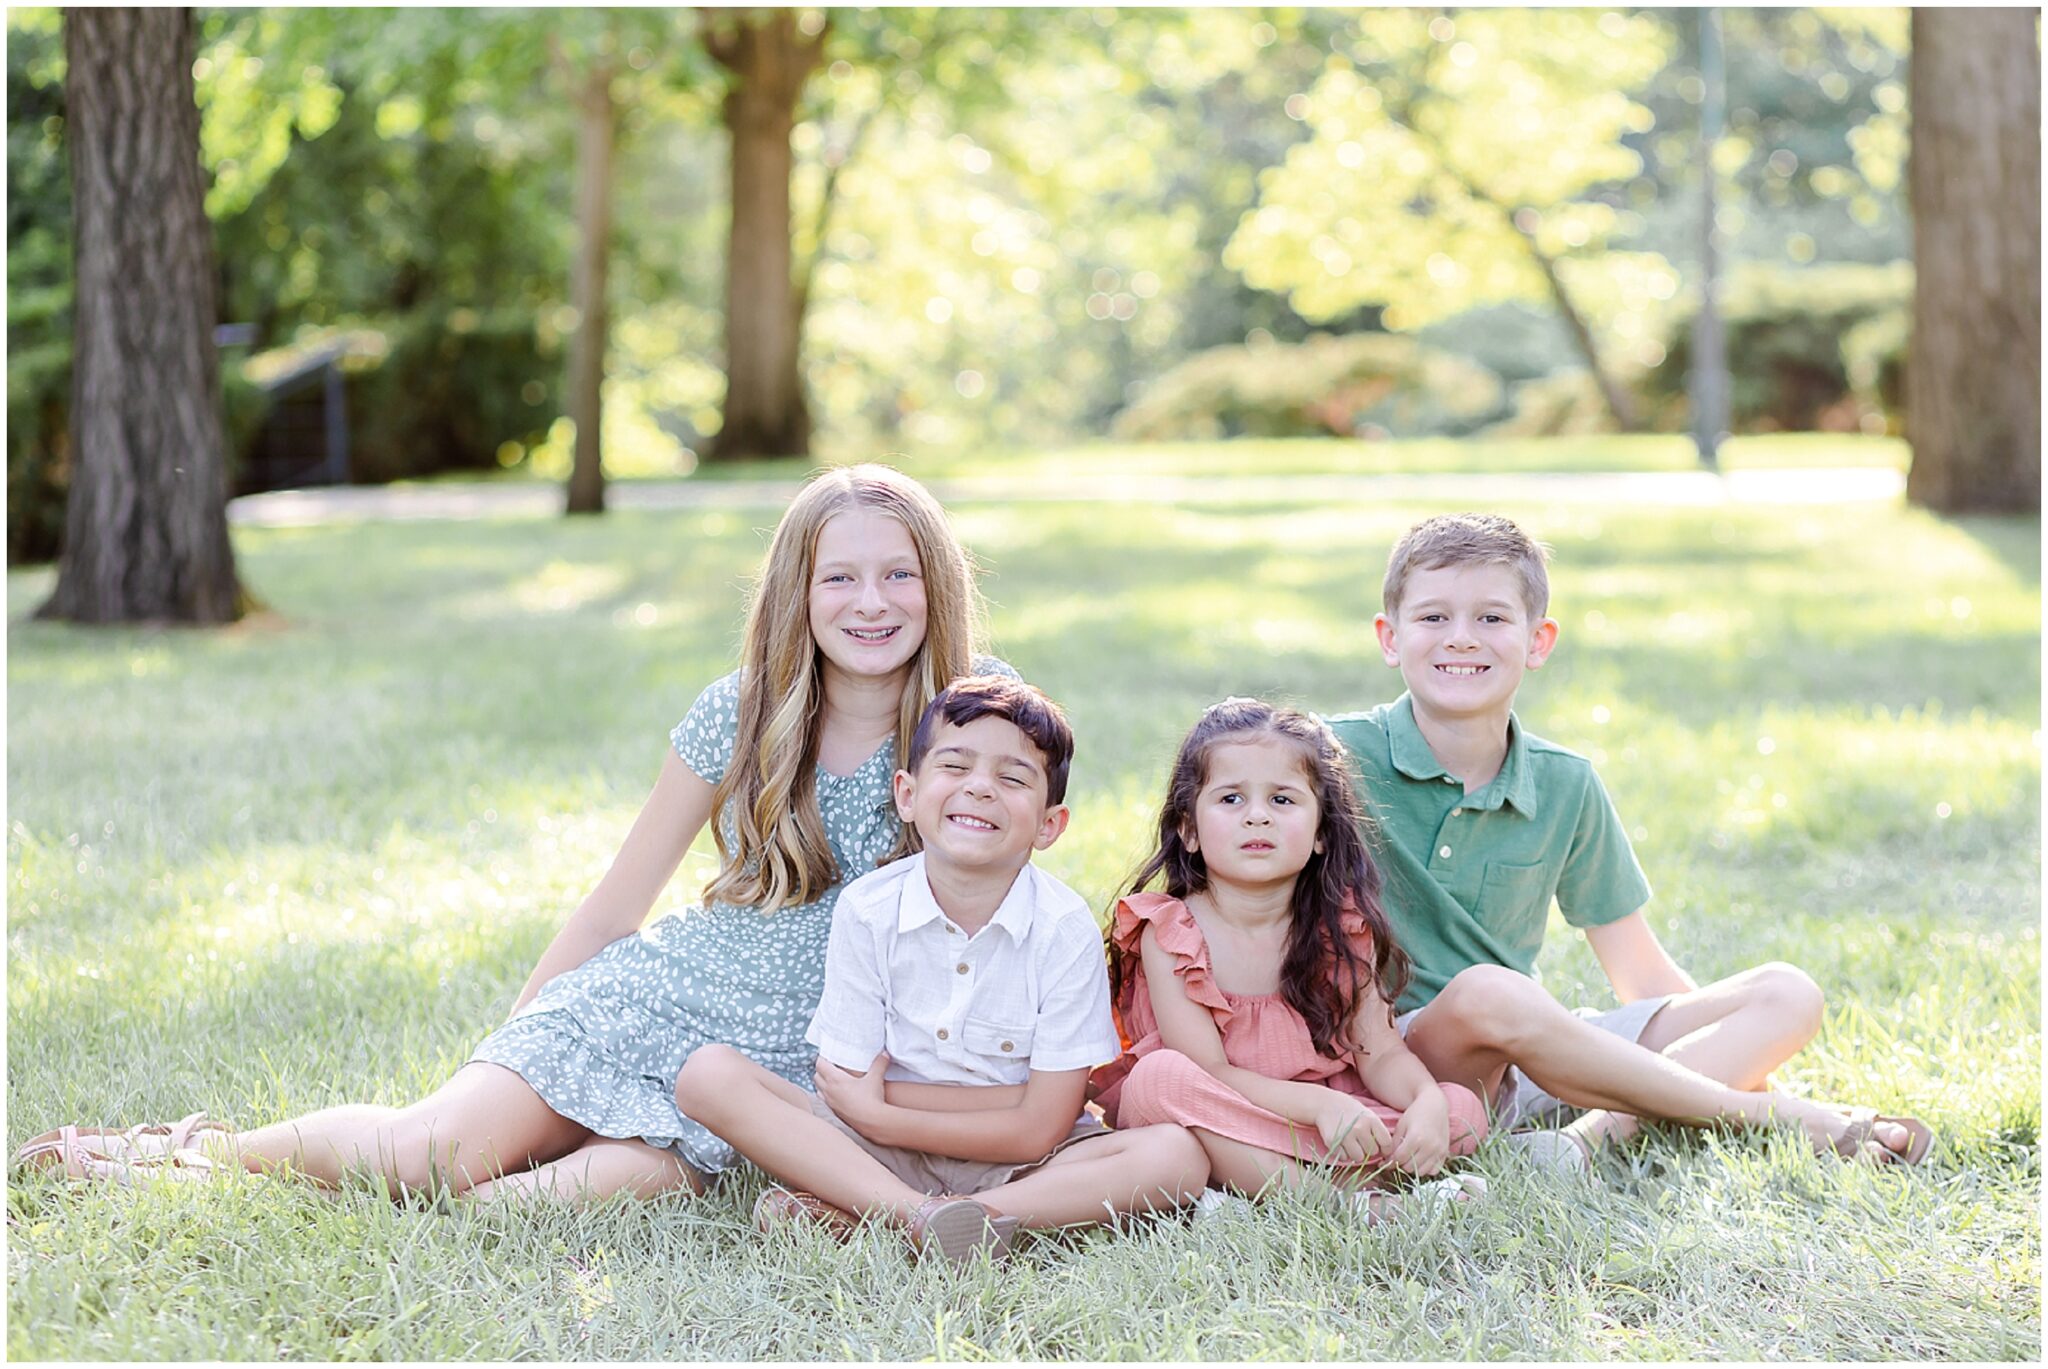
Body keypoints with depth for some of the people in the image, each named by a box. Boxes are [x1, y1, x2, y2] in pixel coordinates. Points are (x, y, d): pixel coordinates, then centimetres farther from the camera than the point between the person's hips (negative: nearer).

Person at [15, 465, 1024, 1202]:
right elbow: (611, 913, 4)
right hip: (654, 997, 1)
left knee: (626, 1181, -32)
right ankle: (203, 1150, 4)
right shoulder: (740, 715, -4)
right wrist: (510, 1046, 7)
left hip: (790, 1059, -1)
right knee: (435, 1144, -21)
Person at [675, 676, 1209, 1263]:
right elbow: (847, 1084, -9)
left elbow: (1039, 1130, -14)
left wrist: (877, 1111, -14)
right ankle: (921, 1216, -33)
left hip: (1014, 1165, 0)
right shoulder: (866, 910, -8)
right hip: (873, 1156, 1)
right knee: (709, 1074, -18)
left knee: (1176, 1156, -28)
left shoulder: (1065, 929, -12)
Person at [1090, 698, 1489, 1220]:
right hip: (1212, 1128, -3)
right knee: (1163, 1076, -34)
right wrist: (1321, 1104, -33)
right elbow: (1208, 1071, -19)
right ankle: (1352, 1202, -32)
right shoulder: (1169, 933, -12)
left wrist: (1426, 1102, -27)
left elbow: (1379, 1053, -4)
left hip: (1319, 1120, 4)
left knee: (1462, 1110, -12)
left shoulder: (1342, 924, -1)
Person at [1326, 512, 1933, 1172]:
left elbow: (1642, 977, 11)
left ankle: (1597, 1131, -30)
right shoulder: (1343, 756, -7)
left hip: (1530, 1057, 5)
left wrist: (1741, 1058, -3)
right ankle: (1787, 1117, -21)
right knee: (1486, 992, -37)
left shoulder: (1565, 786, 6)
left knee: (1786, 995, -4)